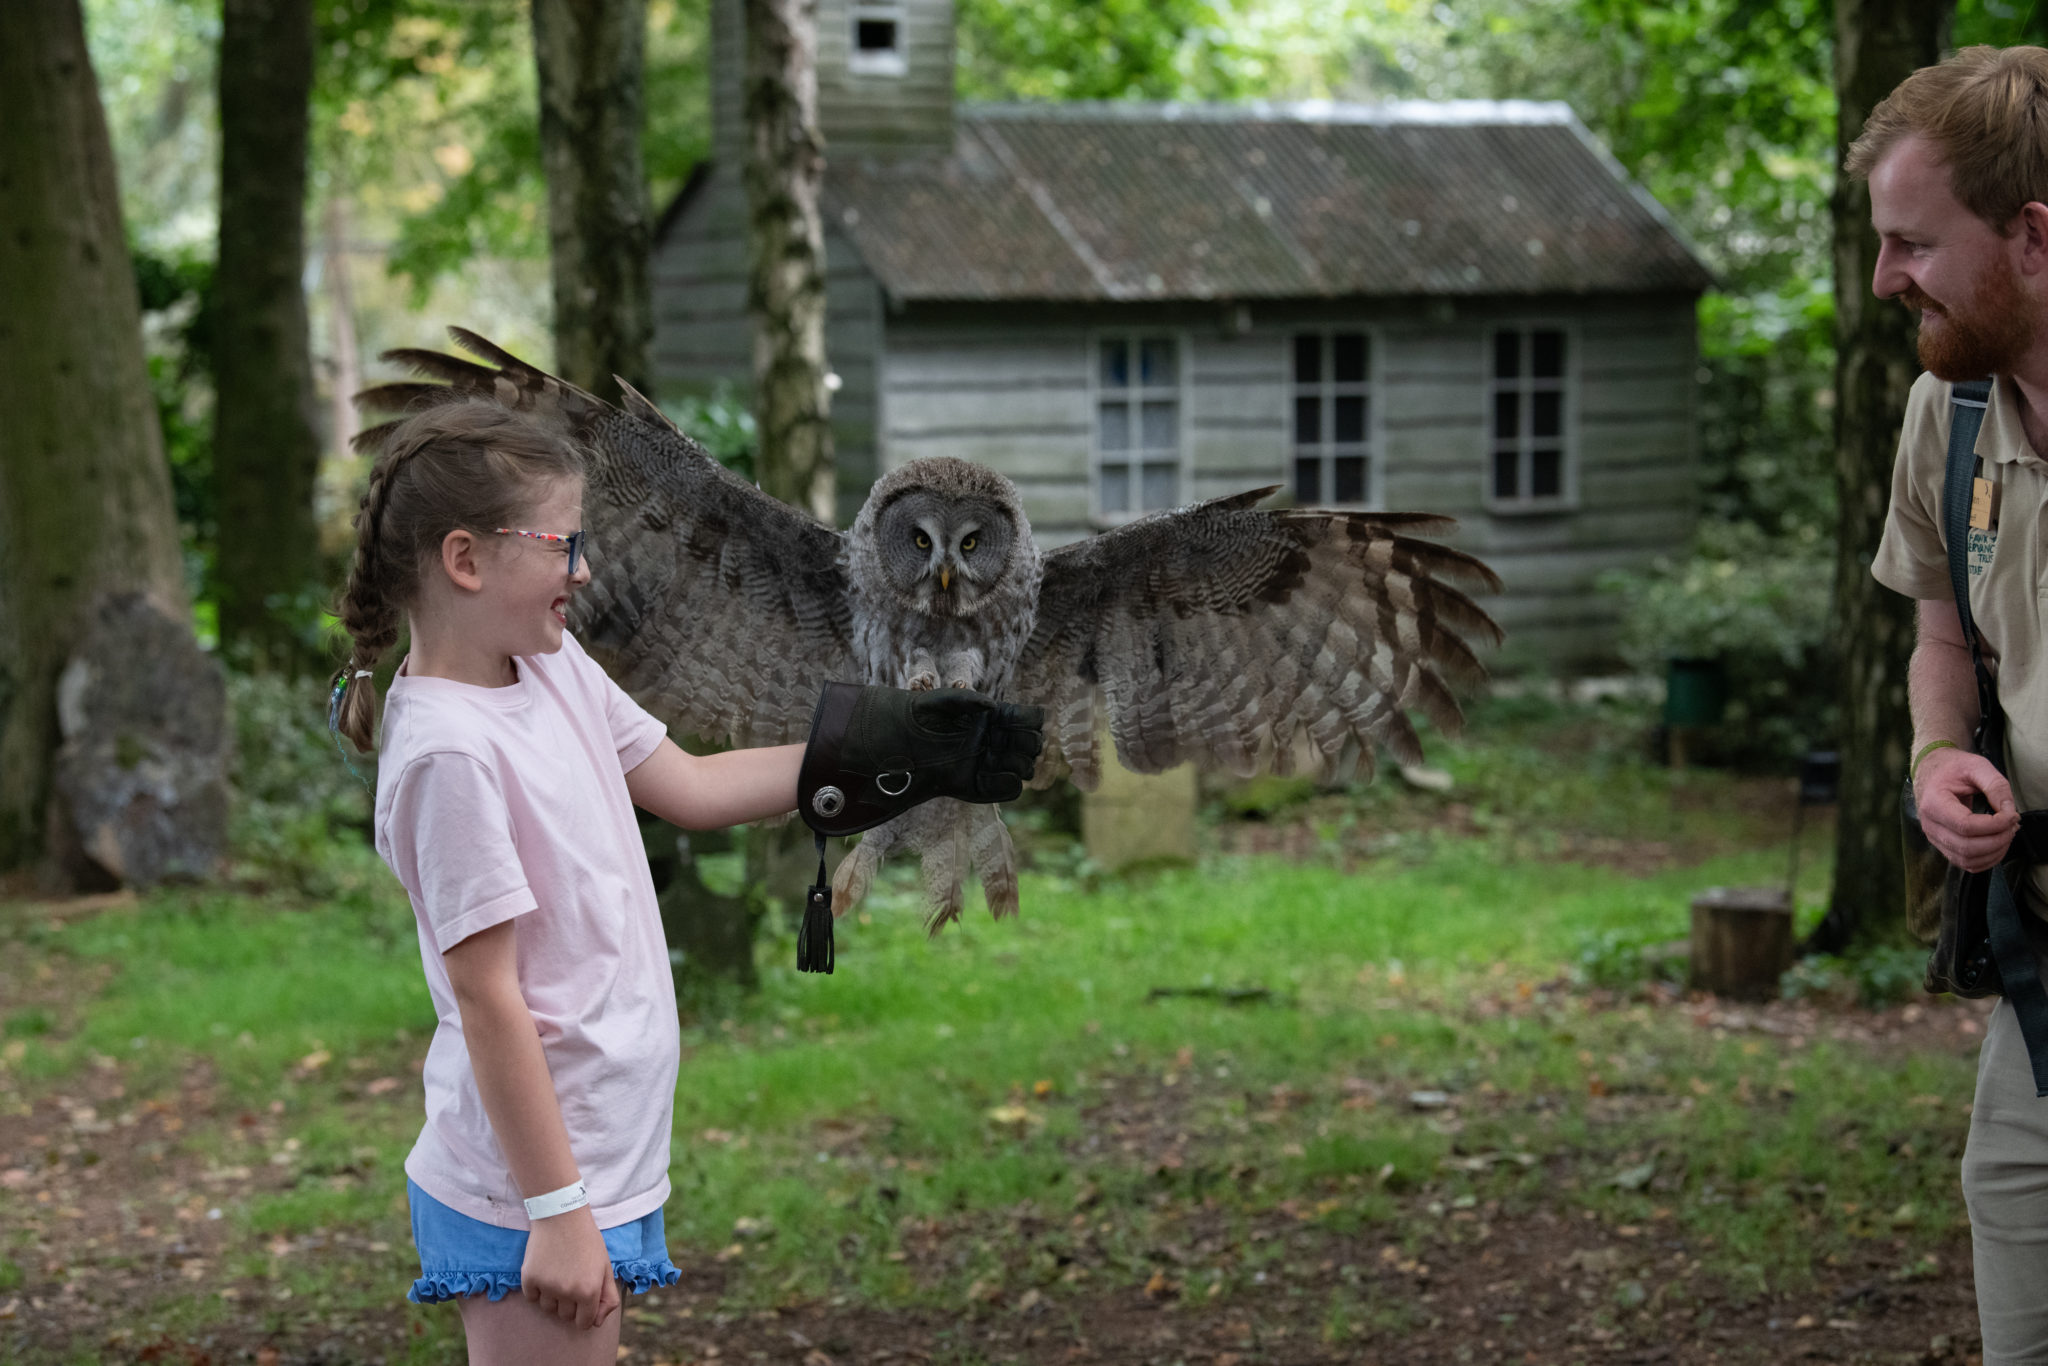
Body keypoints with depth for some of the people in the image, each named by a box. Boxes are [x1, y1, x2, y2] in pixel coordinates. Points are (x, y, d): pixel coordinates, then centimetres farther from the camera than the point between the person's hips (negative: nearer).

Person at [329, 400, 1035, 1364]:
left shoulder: (555, 669, 5)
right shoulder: (448, 752, -21)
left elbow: (690, 788, 17)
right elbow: (487, 996, -21)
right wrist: (555, 1212, -19)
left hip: (605, 1165, 9)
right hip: (532, 1187, -9)